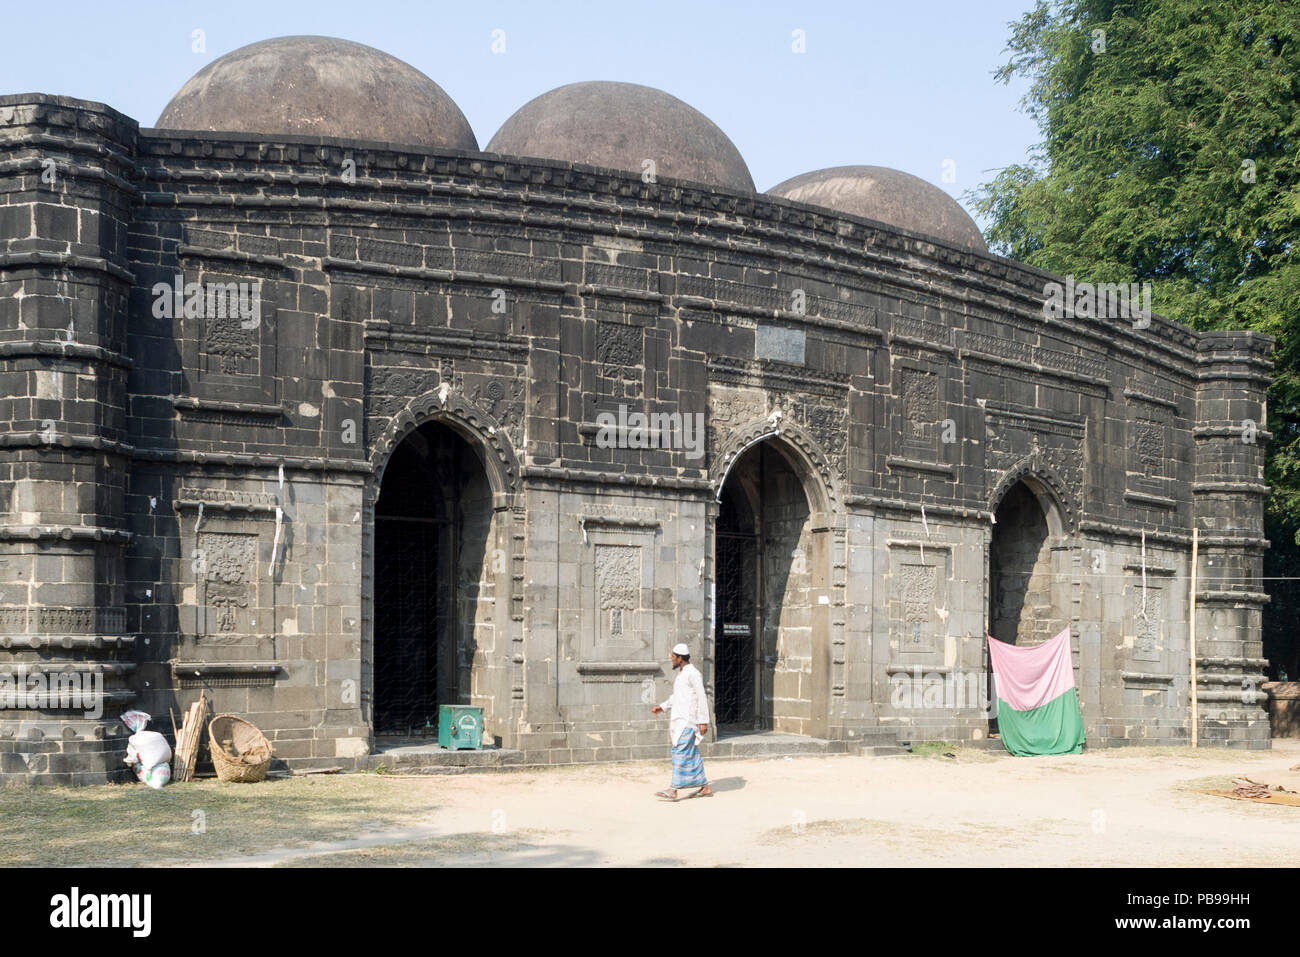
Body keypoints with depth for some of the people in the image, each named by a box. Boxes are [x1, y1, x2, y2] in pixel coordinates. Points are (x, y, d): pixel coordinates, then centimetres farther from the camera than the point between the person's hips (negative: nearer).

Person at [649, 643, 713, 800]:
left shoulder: (693, 674, -12)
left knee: (680, 754, -11)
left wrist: (703, 721, -19)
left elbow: (702, 698, -16)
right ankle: (705, 787, 15)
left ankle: (673, 790, -14)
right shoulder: (682, 674, 18)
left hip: (688, 722, -10)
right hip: (680, 721, 10)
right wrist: (662, 707, 22)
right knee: (692, 755, 10)